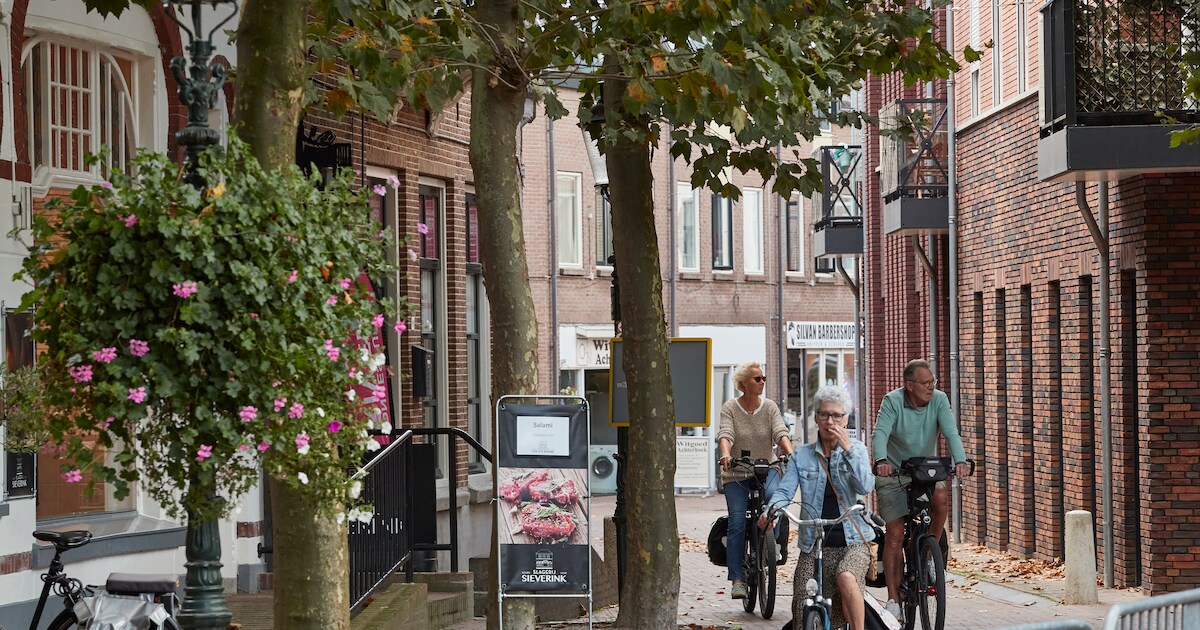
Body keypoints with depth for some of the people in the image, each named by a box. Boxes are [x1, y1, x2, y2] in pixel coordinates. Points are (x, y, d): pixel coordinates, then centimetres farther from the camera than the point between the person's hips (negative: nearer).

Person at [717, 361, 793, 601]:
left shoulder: (770, 407, 3)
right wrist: (725, 455, -37)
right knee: (737, 523, -11)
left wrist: (790, 453, -29)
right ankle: (737, 579, -8)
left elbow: (780, 433, -9)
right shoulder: (730, 408, -2)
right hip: (736, 474, -1)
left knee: (774, 496, -32)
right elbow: (725, 435, -16)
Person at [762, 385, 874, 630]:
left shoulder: (856, 450, 6)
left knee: (846, 578, -35)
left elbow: (865, 486, -10)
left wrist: (848, 450, -20)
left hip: (852, 543, -2)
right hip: (813, 546, 2)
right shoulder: (802, 456, 9)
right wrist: (771, 510, -24)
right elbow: (785, 491, -2)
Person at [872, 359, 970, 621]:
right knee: (895, 534, -9)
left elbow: (951, 432, -20)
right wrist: (881, 461, -47)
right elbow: (880, 433, -28)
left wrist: (960, 460, -38)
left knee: (941, 496, -31)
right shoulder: (893, 401, -15)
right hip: (893, 473, -2)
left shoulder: (939, 400, -8)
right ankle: (893, 598, -3)